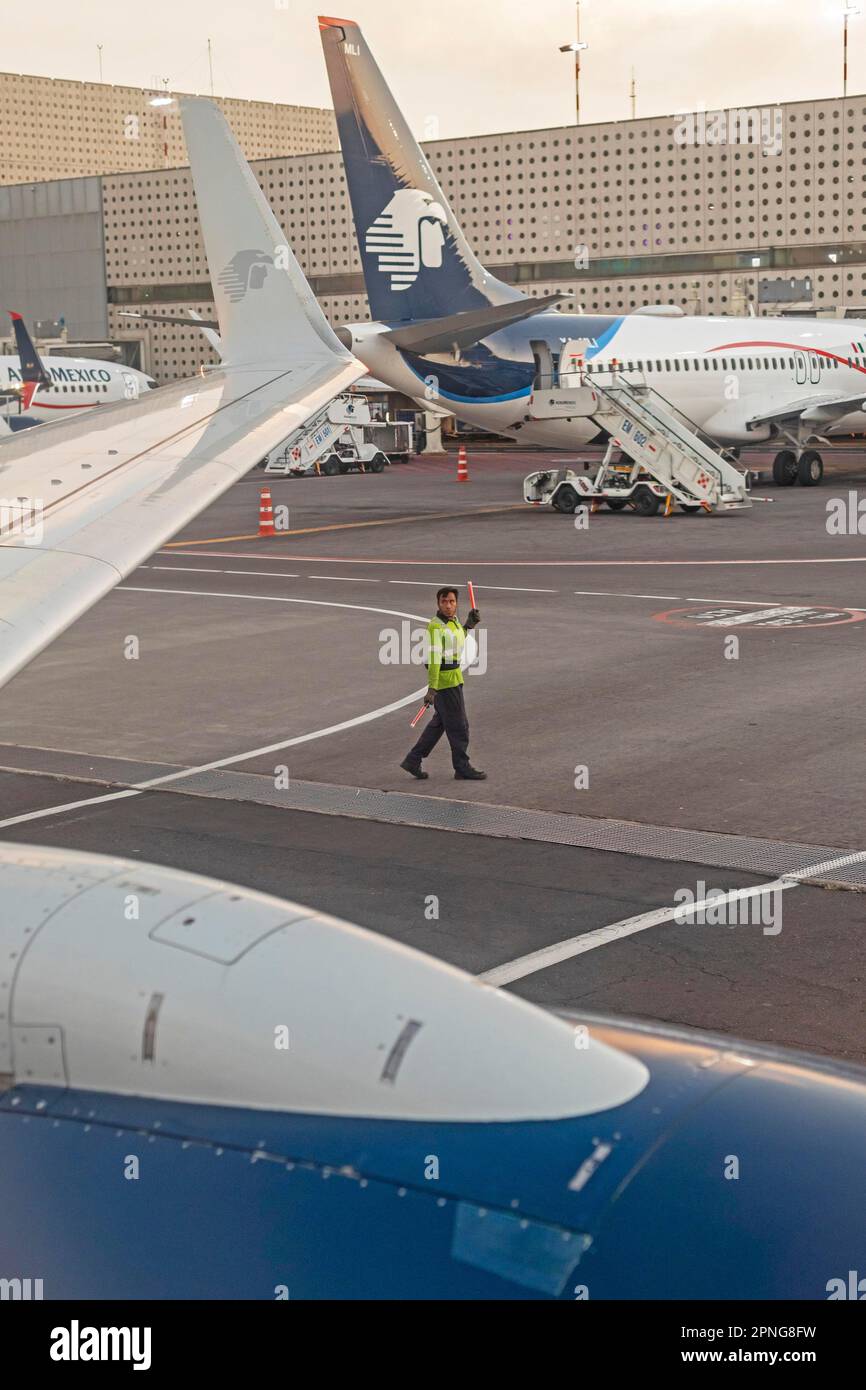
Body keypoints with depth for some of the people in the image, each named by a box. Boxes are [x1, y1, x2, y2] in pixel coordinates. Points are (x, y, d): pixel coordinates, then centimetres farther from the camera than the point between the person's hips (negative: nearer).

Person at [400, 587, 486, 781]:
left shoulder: (453, 621, 9)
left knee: (439, 722, 16)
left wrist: (468, 625, 16)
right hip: (445, 681, -9)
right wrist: (432, 689, -32)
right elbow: (433, 658, -26)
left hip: (454, 677, 9)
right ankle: (462, 768, 11)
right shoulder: (435, 627, -19)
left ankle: (413, 761, 21)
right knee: (459, 726, -1)